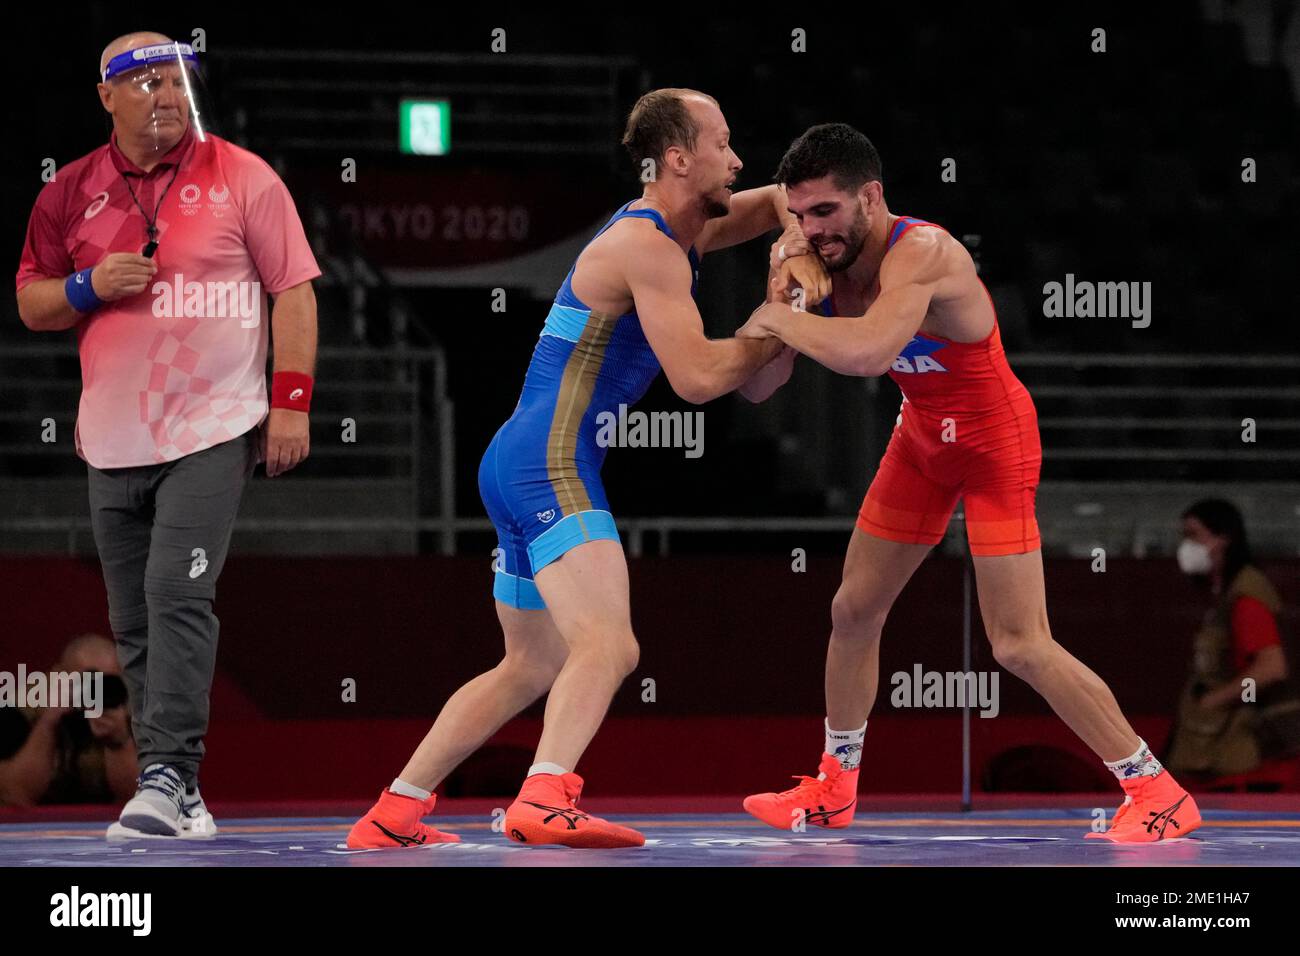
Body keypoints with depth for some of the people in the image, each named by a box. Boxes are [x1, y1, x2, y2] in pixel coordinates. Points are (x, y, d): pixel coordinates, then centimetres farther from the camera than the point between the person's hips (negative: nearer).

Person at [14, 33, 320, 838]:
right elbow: (30, 304, 14)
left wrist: (292, 400, -7)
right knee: (136, 621, 7)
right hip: (114, 439, 4)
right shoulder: (72, 192, 8)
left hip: (213, 430, -4)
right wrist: (88, 287, -7)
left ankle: (168, 775, -20)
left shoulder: (242, 179, -1)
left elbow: (293, 291, 0)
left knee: (178, 596, -18)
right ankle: (178, 798, 14)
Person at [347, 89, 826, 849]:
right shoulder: (648, 248, -12)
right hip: (550, 464, -11)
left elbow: (772, 204, 30)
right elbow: (698, 376, -18)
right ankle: (546, 800, -45)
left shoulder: (675, 234, 17)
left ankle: (392, 814, 20)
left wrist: (801, 228, 8)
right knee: (609, 646, -26)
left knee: (533, 669, 19)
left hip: (521, 466, 11)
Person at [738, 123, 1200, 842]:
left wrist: (783, 321, -35)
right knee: (853, 609, 12)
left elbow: (867, 352, -51)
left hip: (993, 442, -8)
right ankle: (833, 789, 30)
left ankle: (1158, 794, -4)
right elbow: (756, 388, -6)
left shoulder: (920, 252, -31)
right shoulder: (829, 261, -8)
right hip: (923, 437, 8)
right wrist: (781, 290, -22)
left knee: (1019, 645, -12)